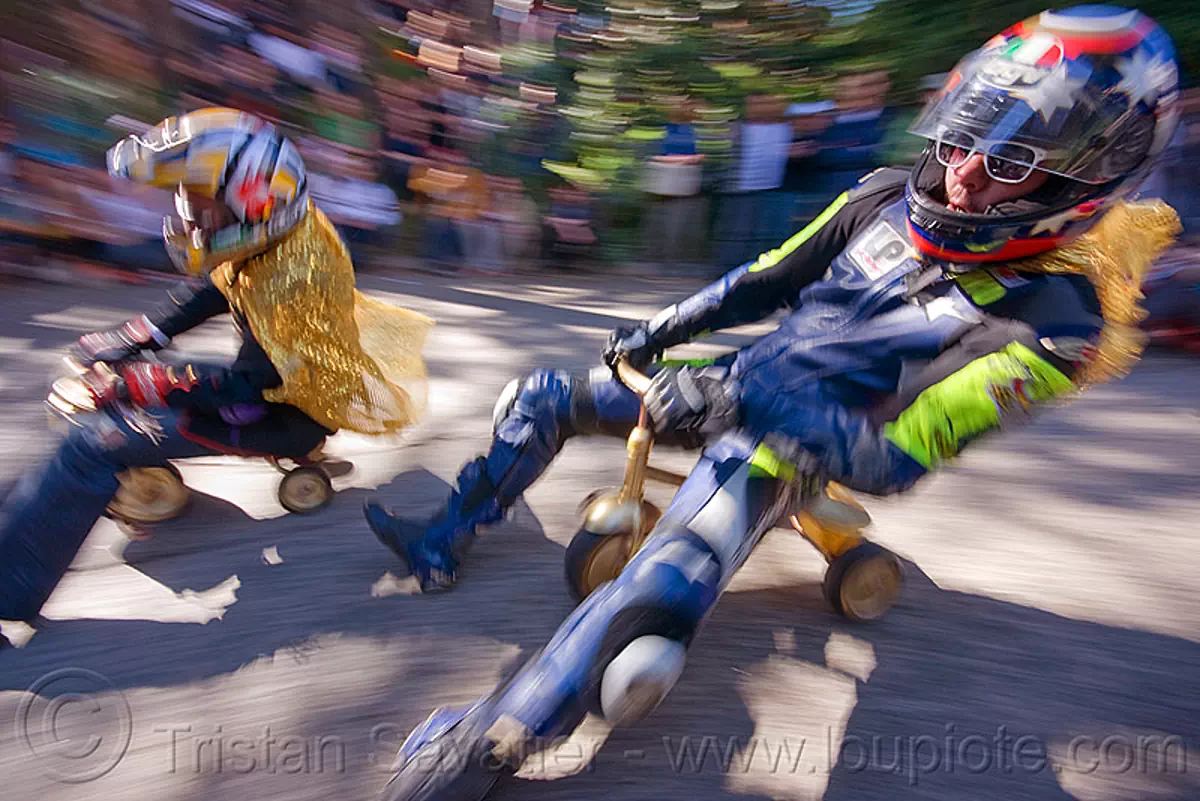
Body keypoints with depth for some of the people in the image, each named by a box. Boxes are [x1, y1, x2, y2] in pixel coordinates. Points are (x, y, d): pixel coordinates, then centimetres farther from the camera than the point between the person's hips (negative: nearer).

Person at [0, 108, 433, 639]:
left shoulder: (294, 278, -33)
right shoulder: (268, 233, -5)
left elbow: (252, 384, -29)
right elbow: (214, 288, 11)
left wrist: (142, 382, -22)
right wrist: (136, 337, 4)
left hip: (294, 412, -9)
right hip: (277, 371, 9)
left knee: (96, 444, -12)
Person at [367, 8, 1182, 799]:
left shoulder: (1049, 322, -15)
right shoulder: (889, 199, 1)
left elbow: (893, 463, -19)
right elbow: (766, 281, 9)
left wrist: (744, 400, -30)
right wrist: (657, 331, 4)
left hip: (787, 450, -7)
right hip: (733, 387, 7)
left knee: (642, 617, -34)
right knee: (541, 396, 5)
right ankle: (442, 545, 21)